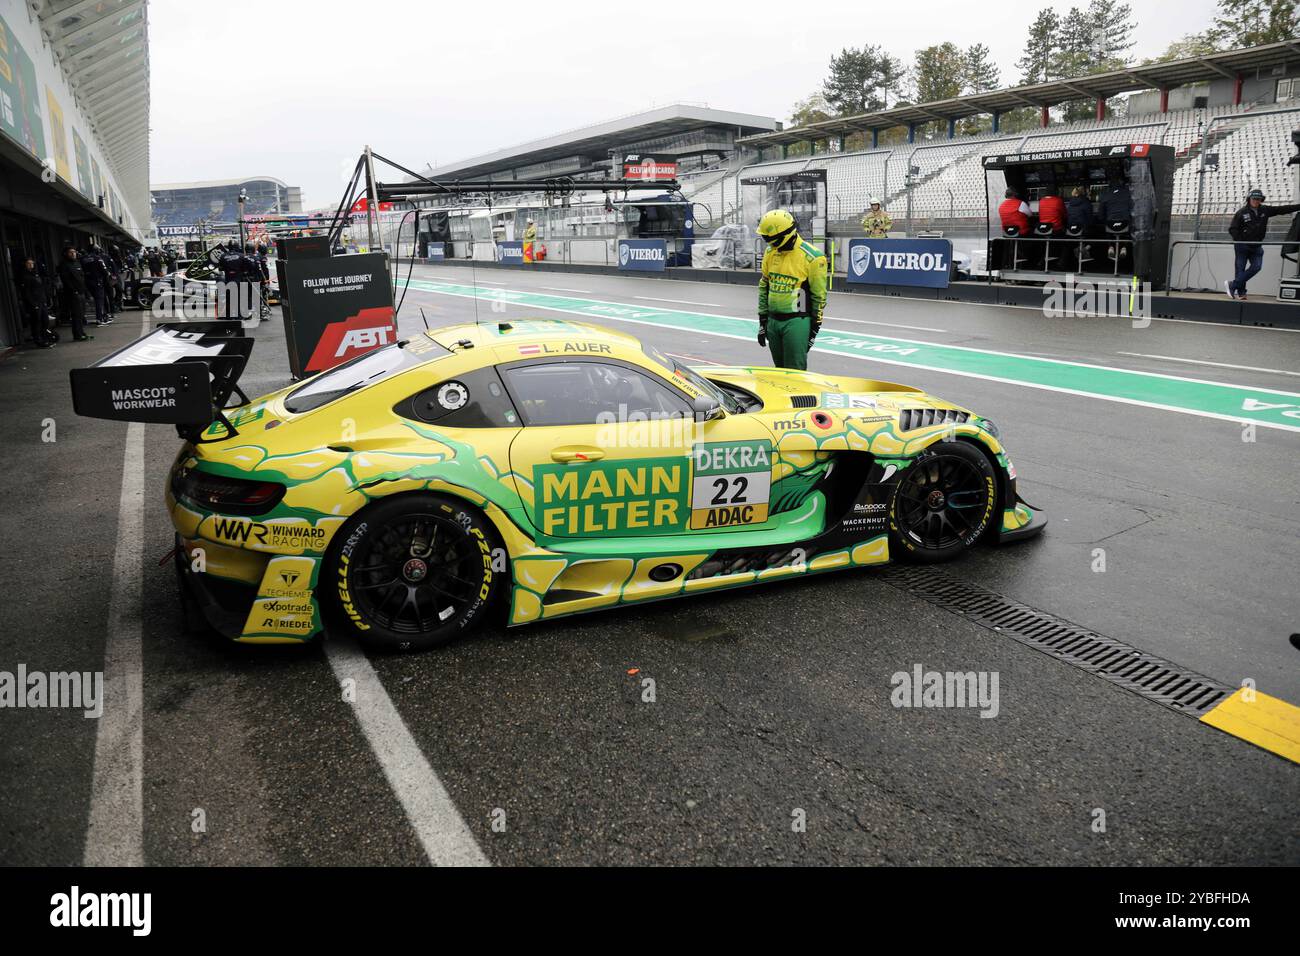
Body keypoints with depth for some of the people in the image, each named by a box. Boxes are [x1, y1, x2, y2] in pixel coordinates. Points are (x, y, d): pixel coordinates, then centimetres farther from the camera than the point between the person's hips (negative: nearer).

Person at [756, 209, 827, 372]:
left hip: (797, 322, -6)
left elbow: (819, 295, -8)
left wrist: (814, 330, -6)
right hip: (773, 320, 6)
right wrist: (762, 321, 13)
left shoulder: (812, 257, -12)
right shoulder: (771, 252, 7)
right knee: (780, 371, 13)